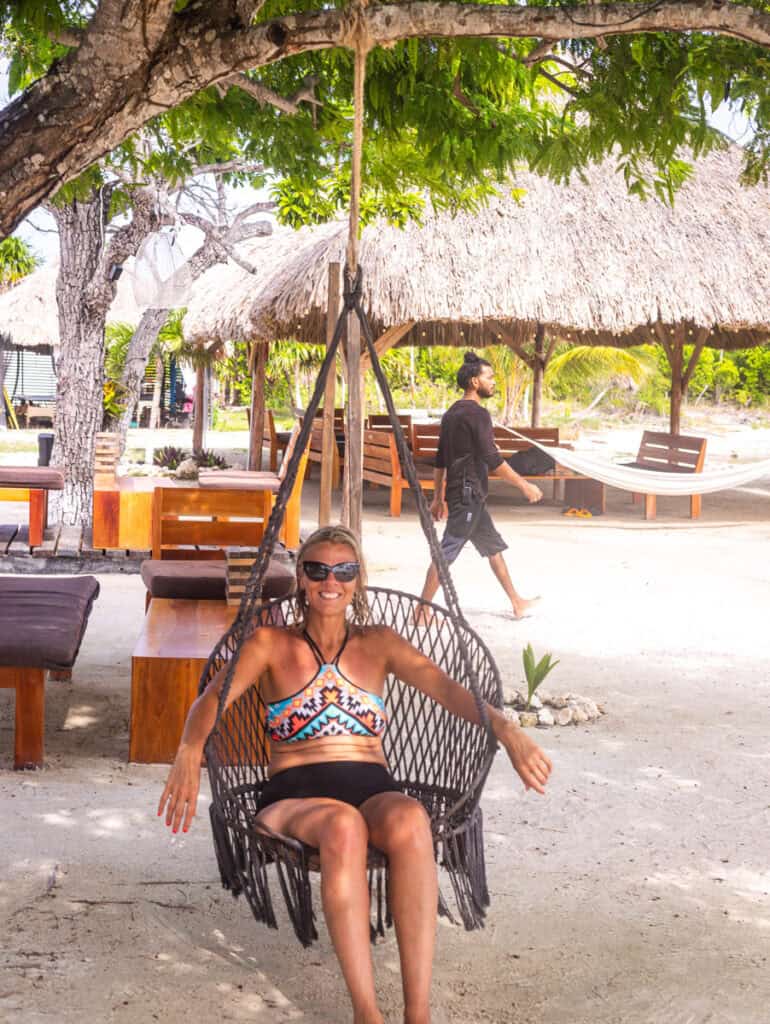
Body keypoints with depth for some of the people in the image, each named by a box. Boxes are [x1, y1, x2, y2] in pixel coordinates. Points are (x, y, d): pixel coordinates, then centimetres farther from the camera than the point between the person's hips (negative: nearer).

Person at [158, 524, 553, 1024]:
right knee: (343, 824, -38)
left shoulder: (379, 643, 14)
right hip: (294, 795, -1)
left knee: (410, 819, -36)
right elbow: (212, 699, -7)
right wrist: (190, 750, -31)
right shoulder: (272, 643, 10)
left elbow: (447, 687, -3)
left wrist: (505, 727, -23)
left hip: (373, 789, 2)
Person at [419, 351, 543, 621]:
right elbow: (492, 459, -19)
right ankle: (423, 611, -5)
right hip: (468, 495, -10)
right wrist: (524, 485, -13)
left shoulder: (452, 413, 13)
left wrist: (438, 498, 20)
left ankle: (517, 602, 25)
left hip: (471, 496, 10)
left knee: (494, 547, 17)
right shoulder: (477, 414, -15)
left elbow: (440, 460, 16)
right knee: (446, 553, -7)